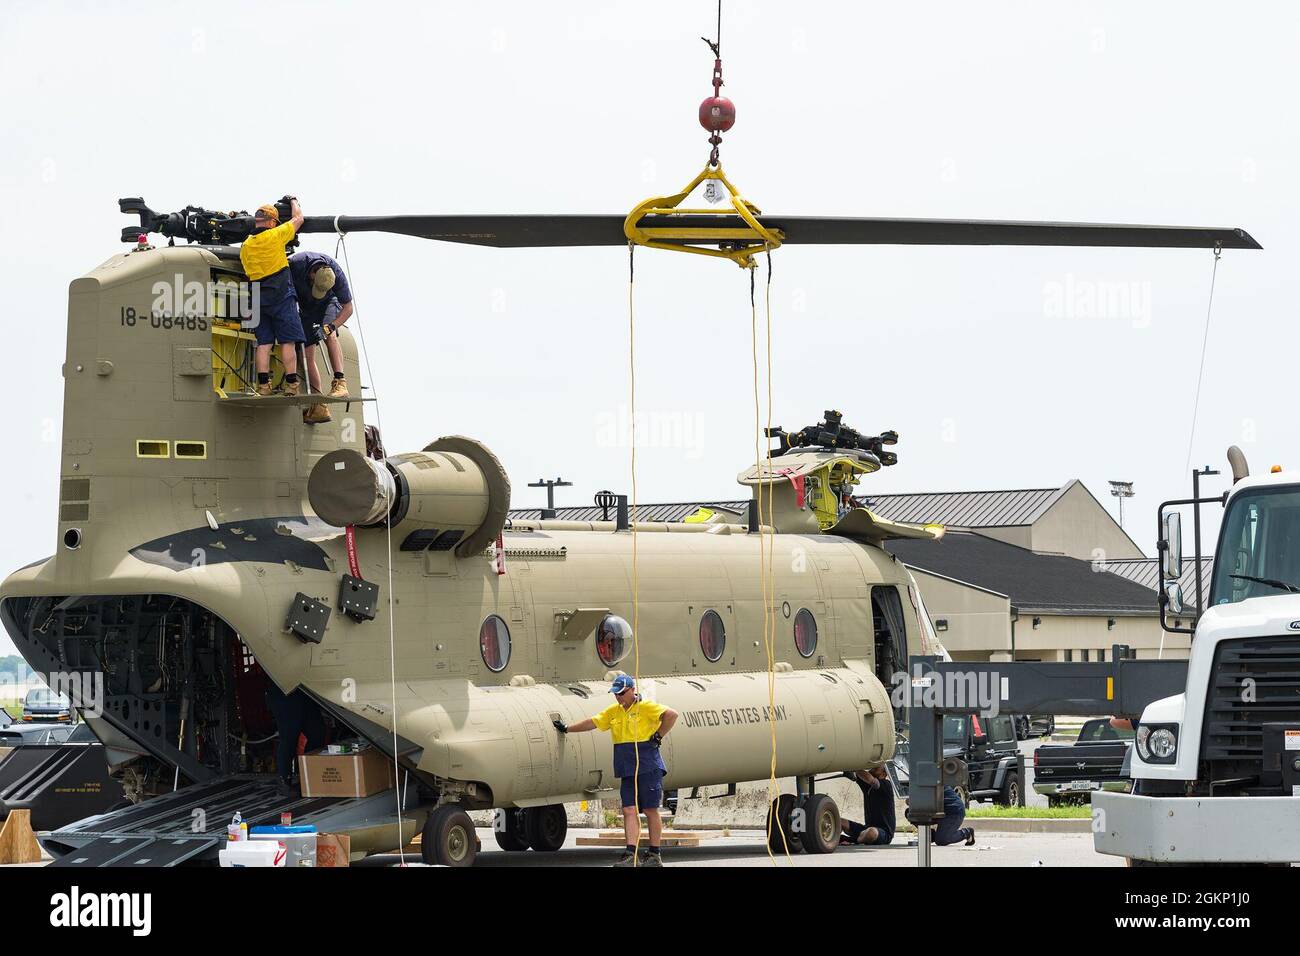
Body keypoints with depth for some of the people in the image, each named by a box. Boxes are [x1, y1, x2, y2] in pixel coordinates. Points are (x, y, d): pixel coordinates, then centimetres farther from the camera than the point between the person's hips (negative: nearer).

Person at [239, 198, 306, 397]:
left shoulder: (246, 246, 10)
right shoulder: (275, 235, -5)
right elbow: (298, 218, 9)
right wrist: (293, 202, 28)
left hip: (259, 298, 5)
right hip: (282, 296, -5)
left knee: (264, 343, 4)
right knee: (288, 341, -3)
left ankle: (263, 385, -2)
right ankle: (291, 384, -7)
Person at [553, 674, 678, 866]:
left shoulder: (646, 707, -5)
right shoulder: (613, 712, 15)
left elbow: (671, 714, -15)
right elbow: (592, 723, 21)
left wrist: (658, 736, -13)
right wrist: (566, 729, 21)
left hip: (648, 767, -6)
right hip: (627, 770, 6)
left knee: (651, 810, 0)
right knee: (629, 810, -3)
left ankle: (655, 854, 6)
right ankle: (630, 854, -8)